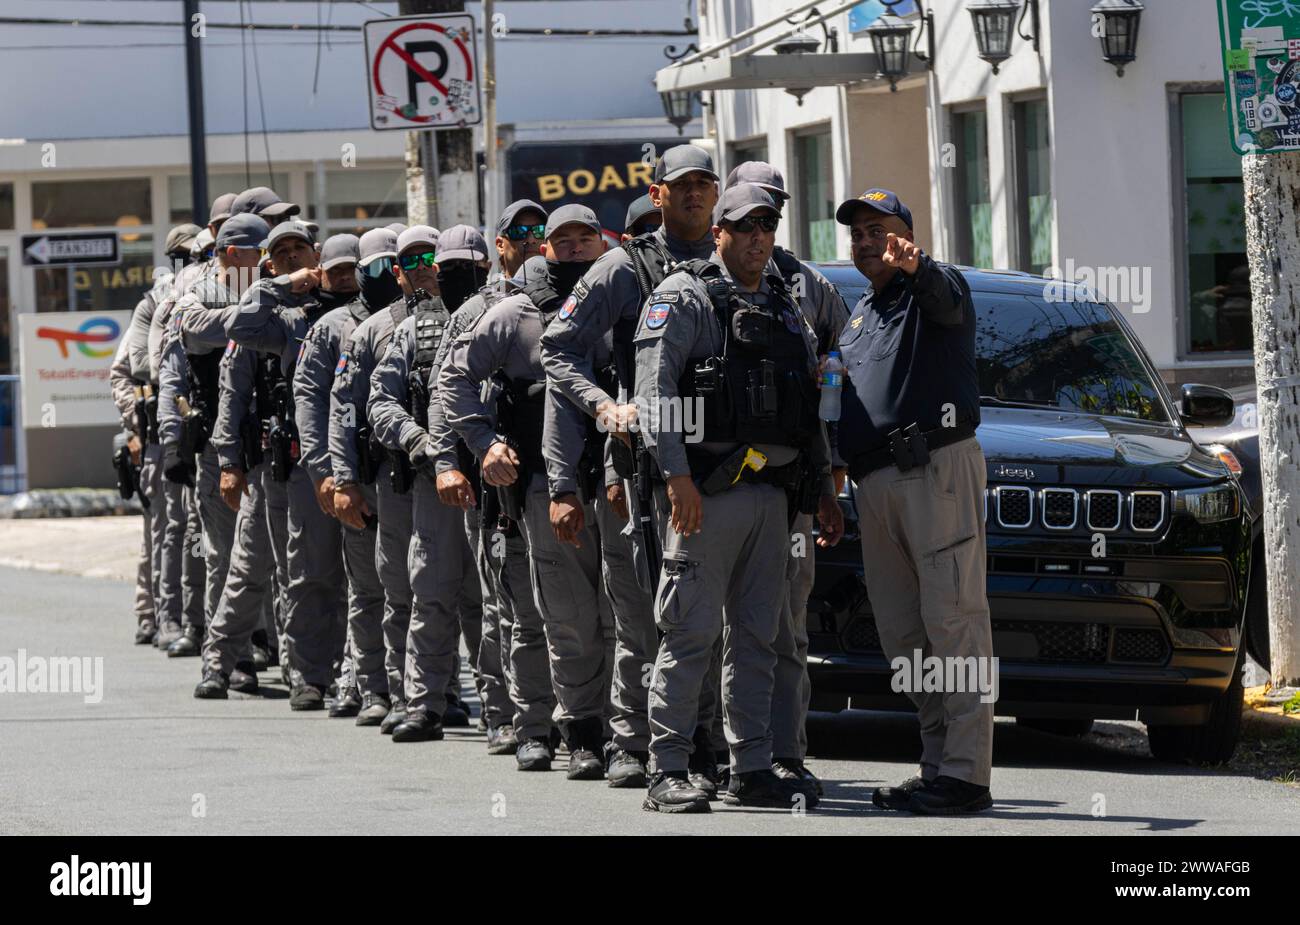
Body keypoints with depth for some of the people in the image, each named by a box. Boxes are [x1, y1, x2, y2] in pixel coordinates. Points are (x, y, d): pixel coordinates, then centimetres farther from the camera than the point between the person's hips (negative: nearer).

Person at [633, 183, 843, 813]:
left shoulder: (784, 307, 20)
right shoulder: (683, 297, -2)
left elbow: (811, 412, 23)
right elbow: (654, 389, -12)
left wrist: (823, 491, 17)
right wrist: (677, 475, -21)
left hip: (773, 495, 7)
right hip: (707, 493, -7)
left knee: (757, 639, 8)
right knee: (691, 635, -7)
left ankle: (752, 772, 12)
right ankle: (668, 773, -5)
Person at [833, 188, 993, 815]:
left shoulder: (935, 288, 1)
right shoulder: (859, 317, 26)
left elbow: (945, 301, -26)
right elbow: (839, 399, 35)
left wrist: (915, 266, -47)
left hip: (938, 467, -9)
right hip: (875, 483, 9)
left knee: (952, 619, -12)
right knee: (901, 632, 6)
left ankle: (965, 771, -15)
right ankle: (939, 764, 10)